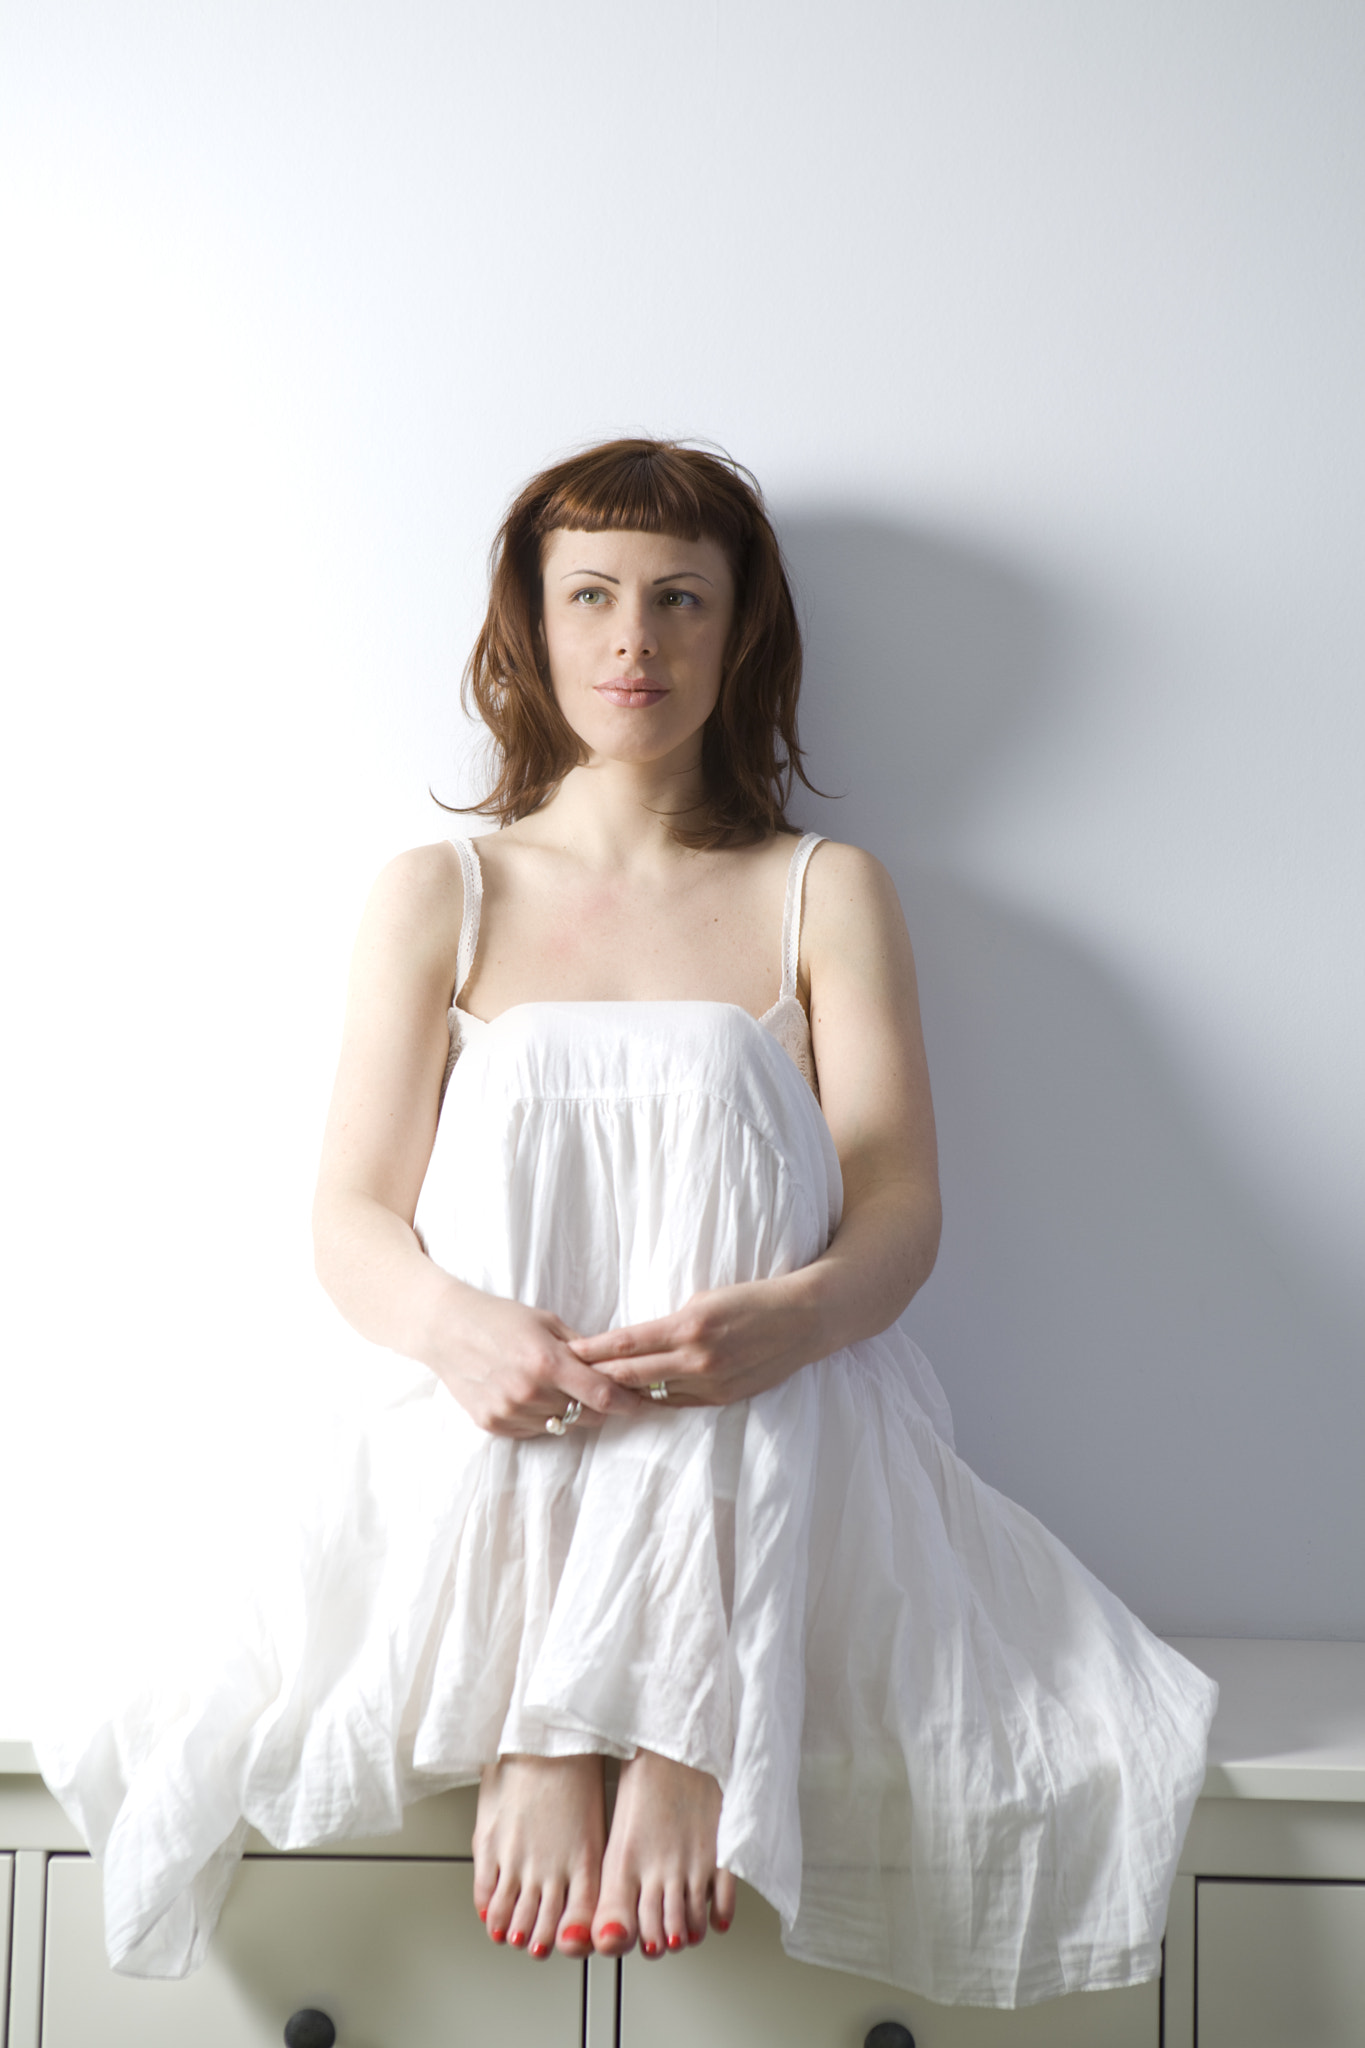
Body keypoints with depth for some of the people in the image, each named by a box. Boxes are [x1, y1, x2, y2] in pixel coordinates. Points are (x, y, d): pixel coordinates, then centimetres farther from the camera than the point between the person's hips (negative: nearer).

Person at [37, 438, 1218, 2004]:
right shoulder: (438, 895, 15)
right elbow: (353, 1221, 5)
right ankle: (538, 1739, -30)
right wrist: (446, 1322, -21)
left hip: (757, 1449, 0)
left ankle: (686, 1736, -32)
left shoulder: (824, 894, 14)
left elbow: (899, 1204, 2)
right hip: (497, 1441, 1)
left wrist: (794, 1315, -24)